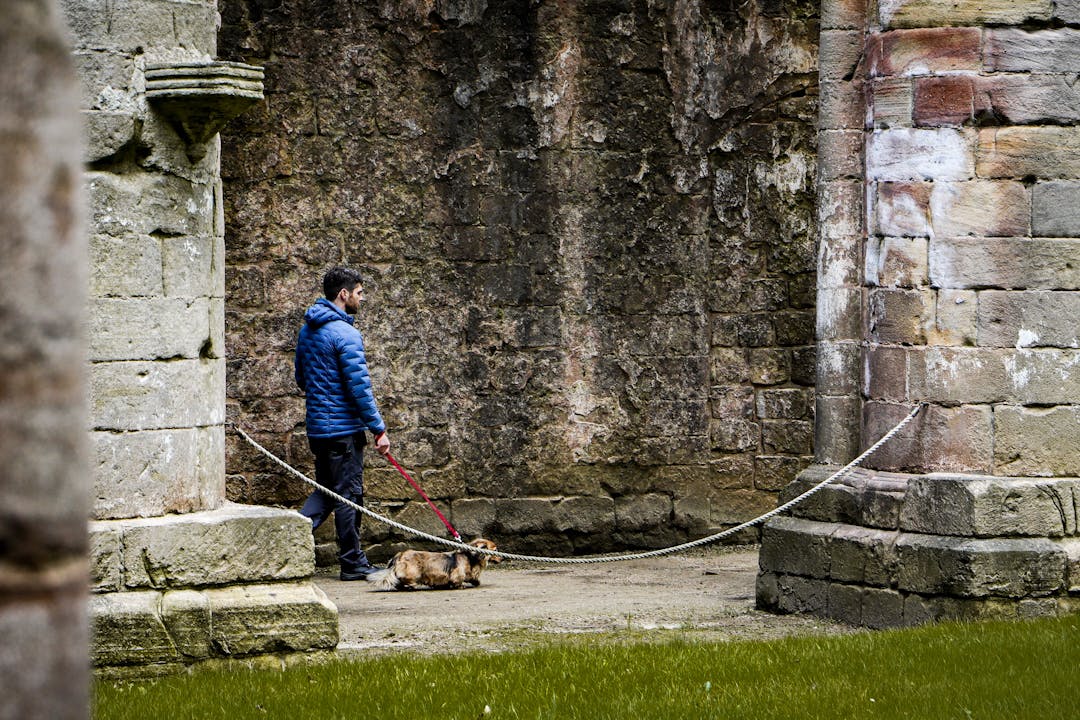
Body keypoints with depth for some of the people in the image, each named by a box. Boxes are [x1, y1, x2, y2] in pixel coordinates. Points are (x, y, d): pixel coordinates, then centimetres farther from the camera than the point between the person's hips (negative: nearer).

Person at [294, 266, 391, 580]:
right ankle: (353, 563, 9)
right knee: (348, 493, 1)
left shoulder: (307, 330, 10)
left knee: (326, 490, 17)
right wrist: (379, 429, -14)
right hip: (343, 428, -8)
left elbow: (301, 377, 19)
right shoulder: (345, 334, -17)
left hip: (316, 427, 8)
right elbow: (359, 386, -19)